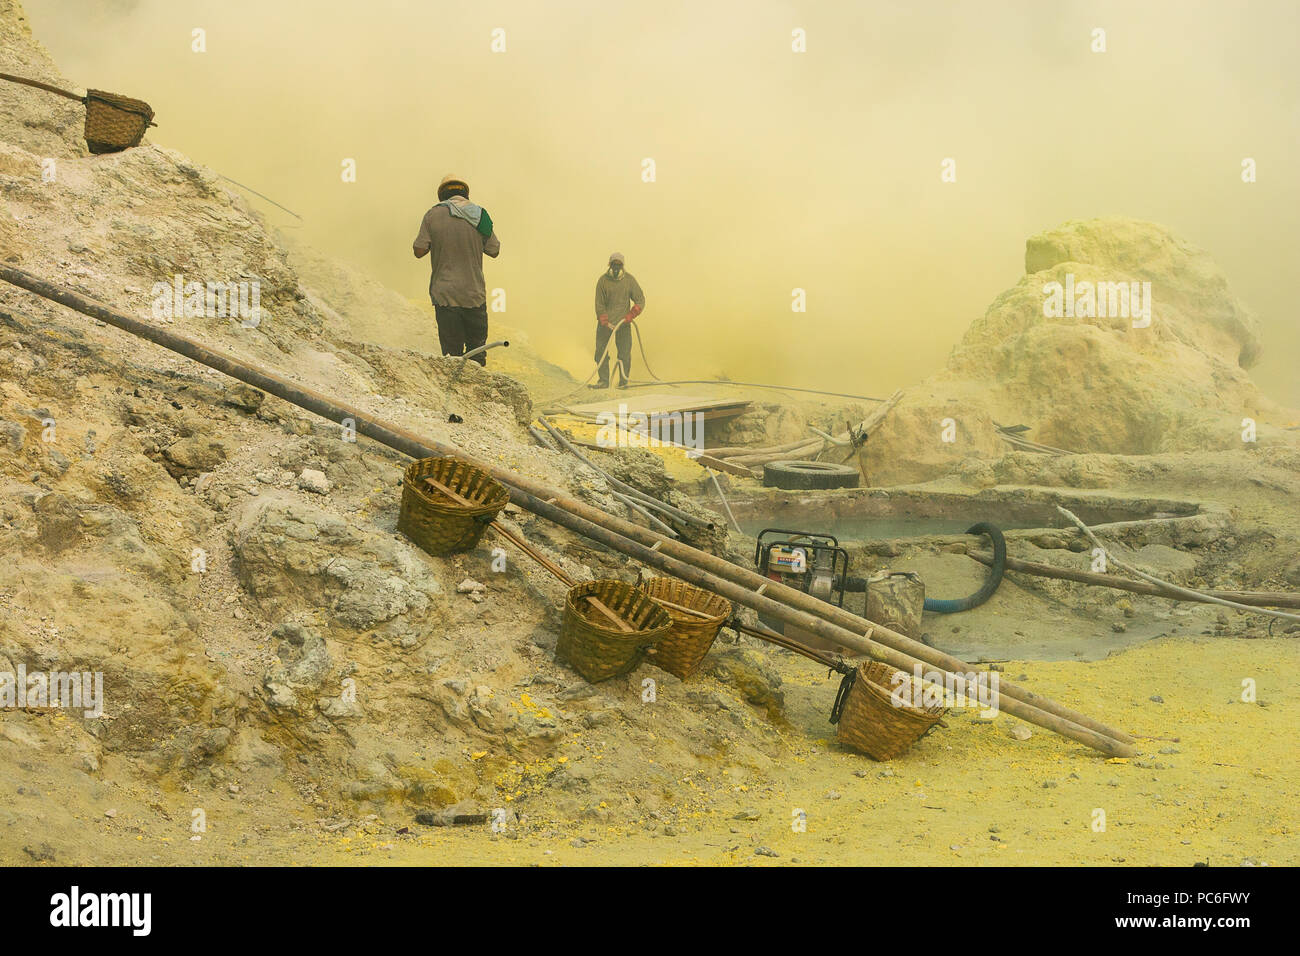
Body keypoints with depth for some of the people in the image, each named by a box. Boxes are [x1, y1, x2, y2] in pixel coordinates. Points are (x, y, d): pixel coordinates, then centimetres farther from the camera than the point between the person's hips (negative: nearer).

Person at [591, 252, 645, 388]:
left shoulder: (629, 279, 0)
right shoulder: (603, 280, -3)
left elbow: (640, 300, 2)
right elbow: (599, 304, -2)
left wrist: (630, 315, -12)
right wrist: (606, 323, -13)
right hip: (605, 320, 0)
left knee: (624, 352, -5)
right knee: (601, 351, -3)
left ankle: (623, 381, 7)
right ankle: (604, 381, 5)